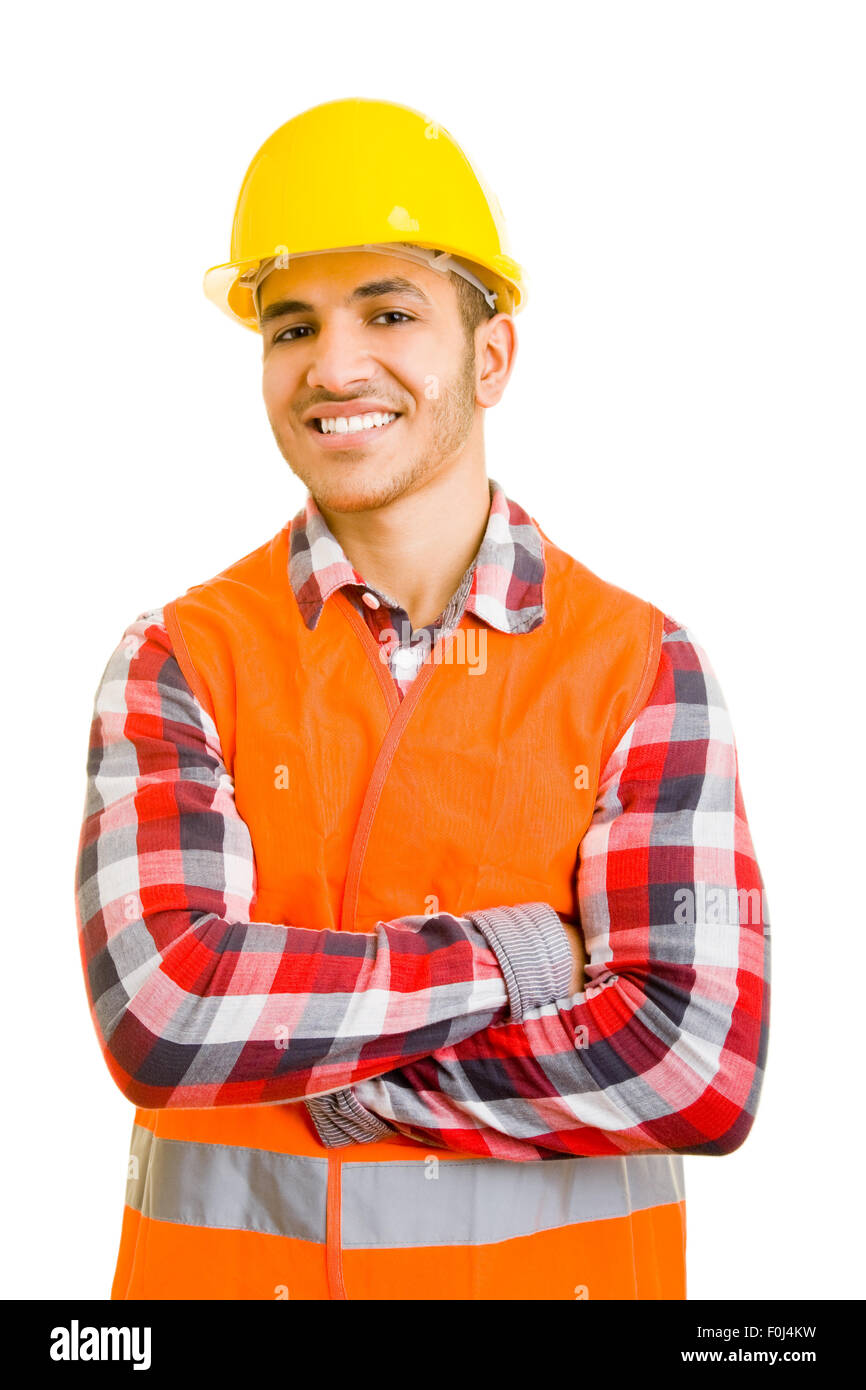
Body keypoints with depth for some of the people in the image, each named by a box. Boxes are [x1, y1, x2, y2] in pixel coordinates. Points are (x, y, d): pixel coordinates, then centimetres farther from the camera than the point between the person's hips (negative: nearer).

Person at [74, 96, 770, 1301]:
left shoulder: (644, 668, -7)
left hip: (559, 1263, 0)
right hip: (231, 1260, 0)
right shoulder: (178, 666, -6)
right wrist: (506, 957, -17)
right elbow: (158, 1018, -20)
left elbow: (701, 1070, -18)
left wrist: (297, 1056, -15)